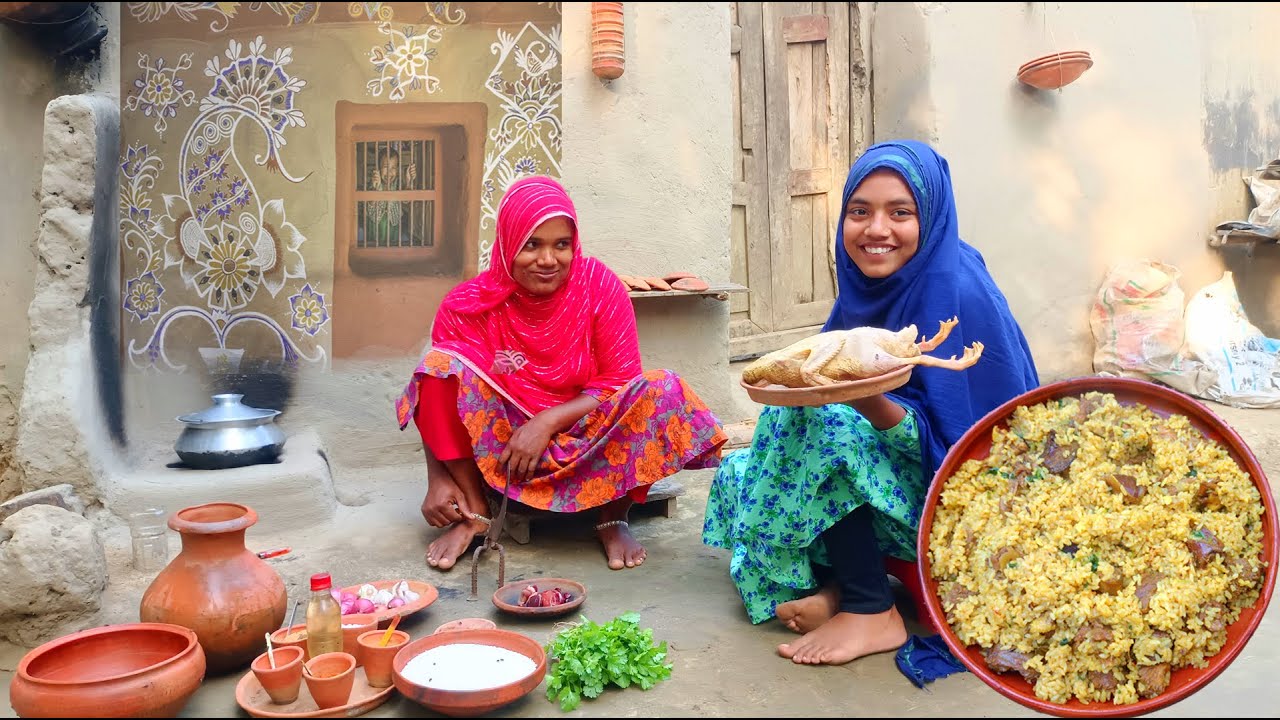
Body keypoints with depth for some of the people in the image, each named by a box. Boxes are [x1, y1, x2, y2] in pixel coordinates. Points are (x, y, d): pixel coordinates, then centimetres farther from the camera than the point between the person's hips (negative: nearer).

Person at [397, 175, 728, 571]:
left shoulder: (600, 287, -12)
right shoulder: (467, 305, -10)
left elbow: (620, 384, -12)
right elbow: (438, 386, -7)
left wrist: (547, 423, -24)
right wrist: (438, 479, -20)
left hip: (584, 440, 0)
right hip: (495, 447, 1)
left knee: (663, 390, -25)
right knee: (442, 366, -24)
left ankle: (614, 517, -10)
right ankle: (473, 512, -13)